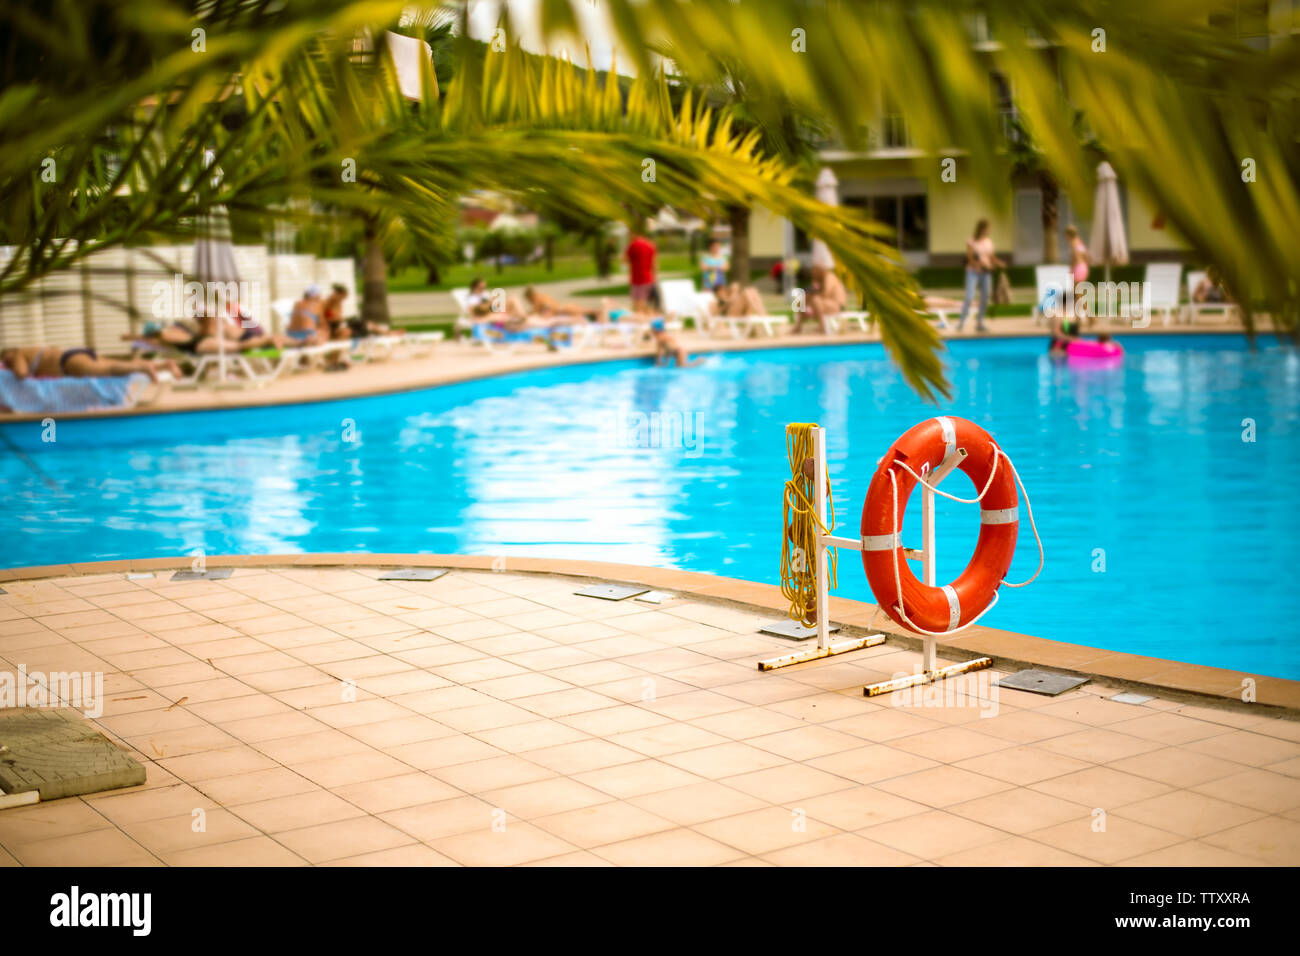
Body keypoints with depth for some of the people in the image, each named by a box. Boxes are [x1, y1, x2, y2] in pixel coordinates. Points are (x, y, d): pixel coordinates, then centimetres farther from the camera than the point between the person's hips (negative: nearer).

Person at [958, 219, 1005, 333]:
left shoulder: (989, 241, 8)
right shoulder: (971, 241, -7)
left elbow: (992, 257, 13)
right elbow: (970, 259, -11)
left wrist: (999, 263, -6)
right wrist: (981, 264, -26)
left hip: (986, 273, 5)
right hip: (973, 272, -5)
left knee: (985, 298, 3)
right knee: (969, 297, -14)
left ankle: (979, 323, 12)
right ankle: (961, 322, -9)